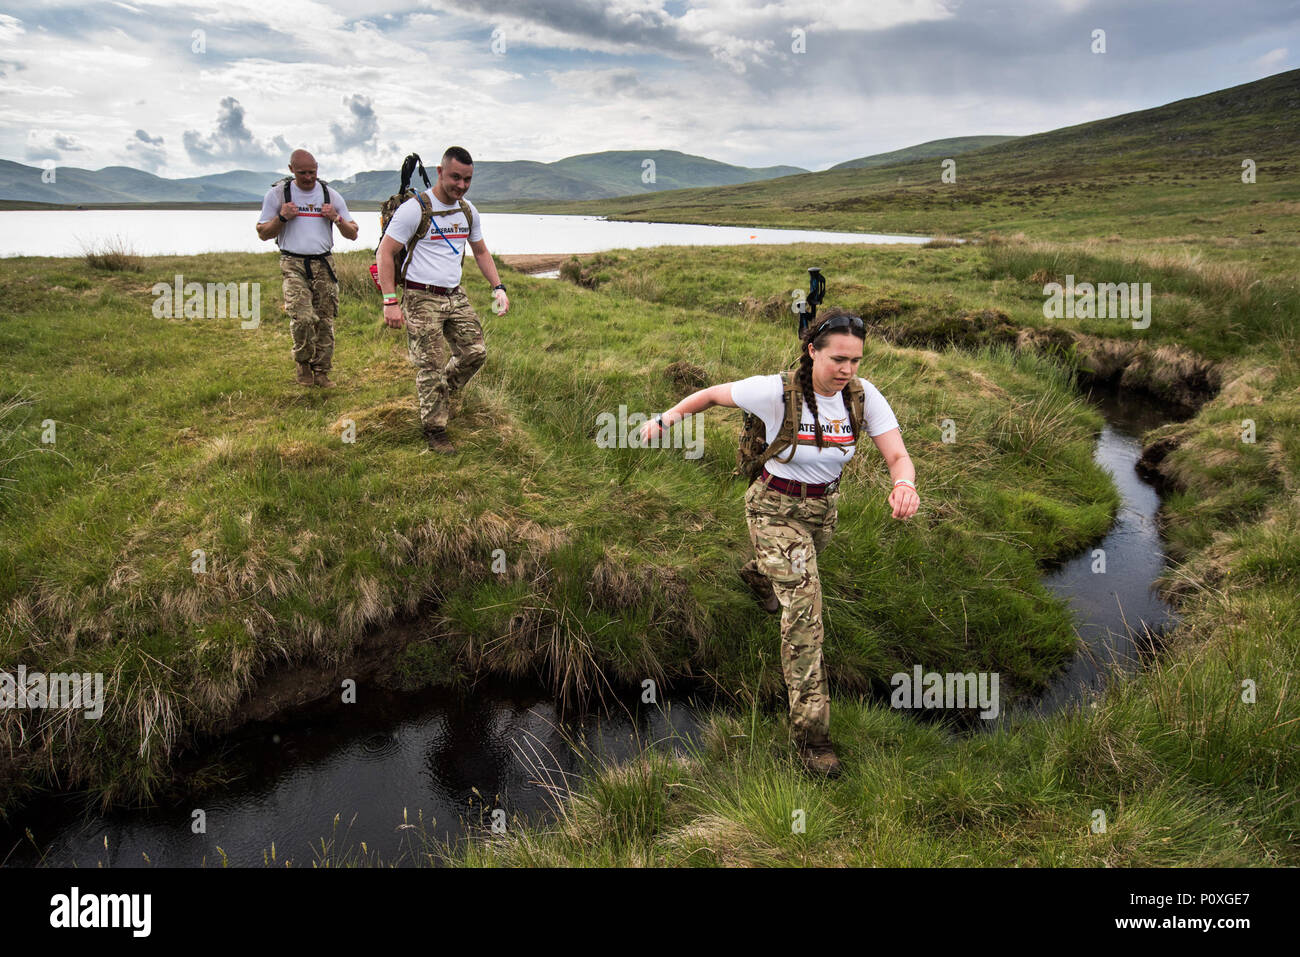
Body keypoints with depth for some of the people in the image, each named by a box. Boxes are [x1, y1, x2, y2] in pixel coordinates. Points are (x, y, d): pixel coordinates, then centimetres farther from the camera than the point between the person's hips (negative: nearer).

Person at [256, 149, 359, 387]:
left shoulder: (331, 195, 10)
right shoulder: (277, 194, 4)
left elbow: (352, 234, 13)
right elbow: (263, 233, 9)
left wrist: (337, 219, -6)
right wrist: (282, 218, -8)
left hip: (324, 264, 2)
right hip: (293, 265, -2)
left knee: (325, 321, 0)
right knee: (303, 318, -20)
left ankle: (322, 372, 13)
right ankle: (304, 363, 4)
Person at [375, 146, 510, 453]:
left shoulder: (468, 211, 8)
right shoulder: (414, 209, -13)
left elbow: (481, 252, 21)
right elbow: (384, 253, -13)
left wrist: (498, 287, 8)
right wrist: (390, 301, -20)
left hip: (455, 296, 6)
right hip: (422, 298, -6)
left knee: (475, 352, 2)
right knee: (431, 367, -7)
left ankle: (442, 393, 29)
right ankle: (434, 430, 7)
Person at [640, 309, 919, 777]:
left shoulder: (864, 396, -15)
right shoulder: (777, 391, -25)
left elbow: (898, 456, -21)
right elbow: (713, 393, -10)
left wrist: (904, 483, -43)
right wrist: (668, 416, -17)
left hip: (824, 506, 5)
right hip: (775, 508, -5)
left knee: (794, 571, 35)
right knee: (804, 611, -16)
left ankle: (757, 576, 75)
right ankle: (809, 730, -9)